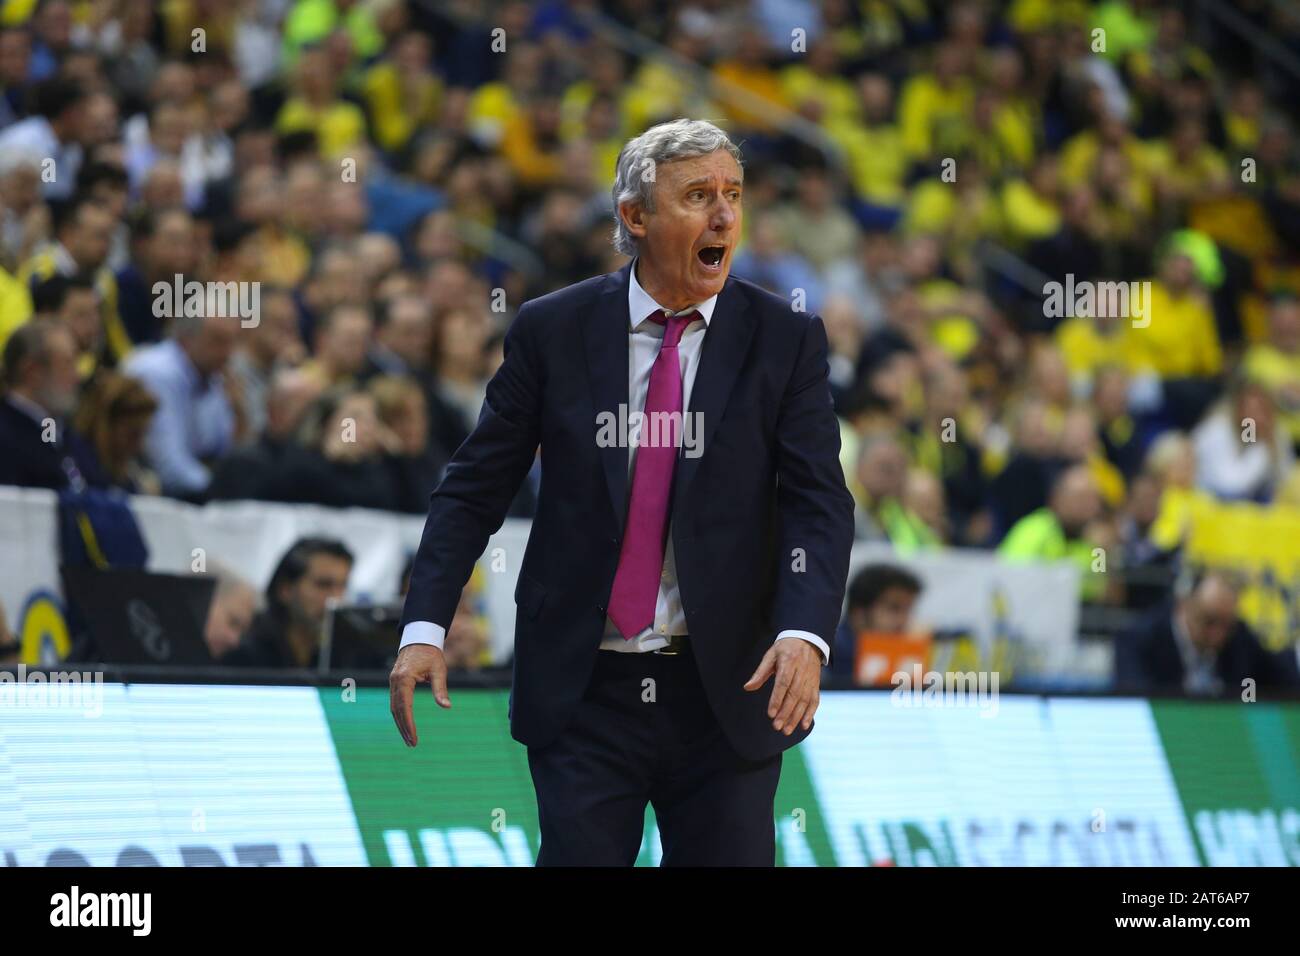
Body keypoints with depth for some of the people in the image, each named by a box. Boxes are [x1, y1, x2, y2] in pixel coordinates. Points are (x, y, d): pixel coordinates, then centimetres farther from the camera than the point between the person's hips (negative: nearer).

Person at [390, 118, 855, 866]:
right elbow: (474, 491, 3)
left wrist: (805, 635, -24)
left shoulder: (786, 340, 1)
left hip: (728, 693, 1)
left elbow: (820, 504, -7)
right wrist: (425, 628, -10)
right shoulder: (553, 331, 2)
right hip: (584, 692, 0)